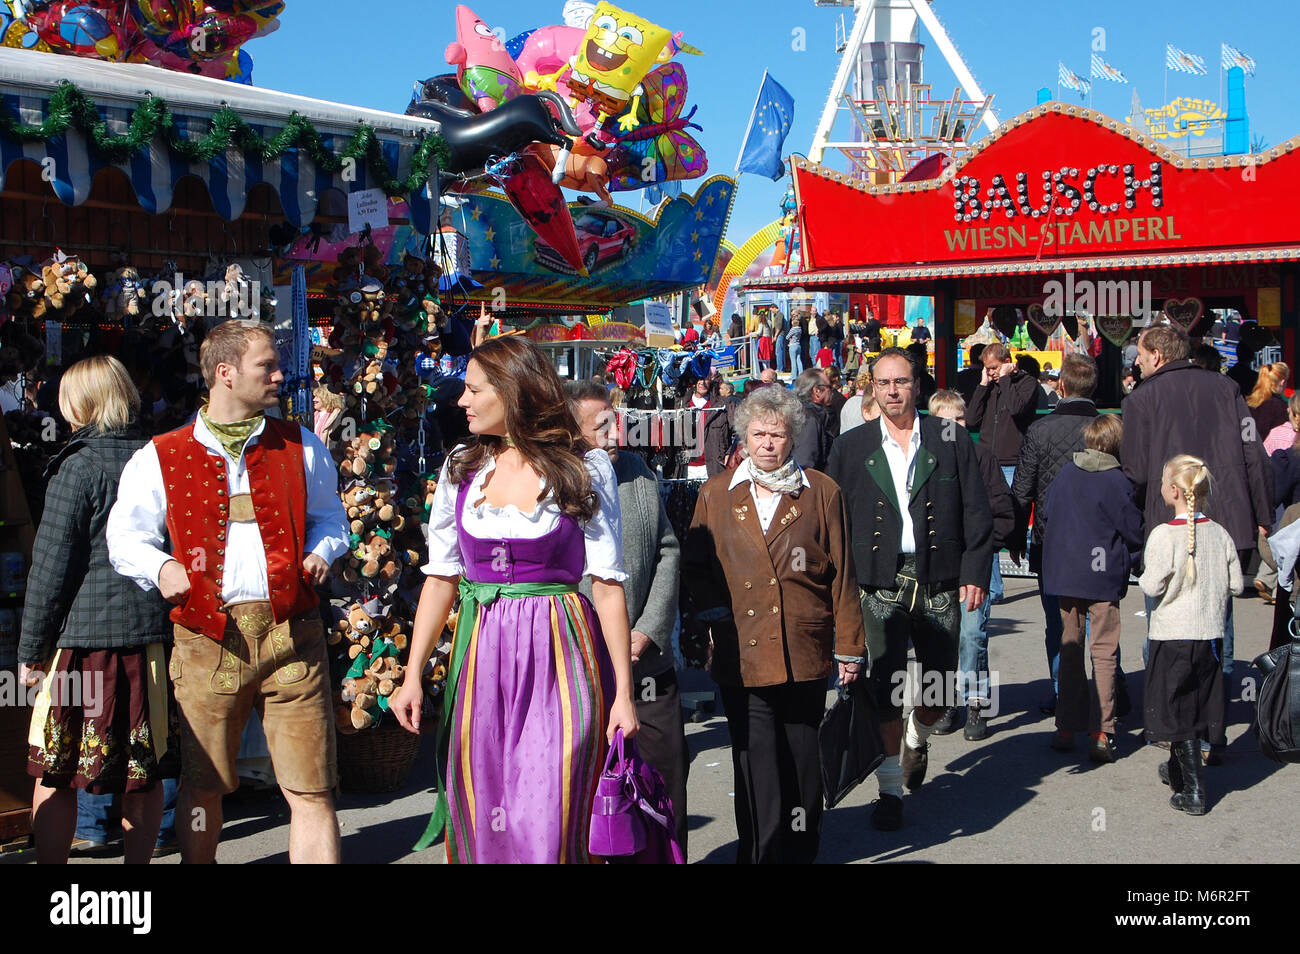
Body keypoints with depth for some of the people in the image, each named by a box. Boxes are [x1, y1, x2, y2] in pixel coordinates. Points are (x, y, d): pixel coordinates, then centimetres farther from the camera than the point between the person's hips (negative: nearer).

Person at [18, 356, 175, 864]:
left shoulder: (79, 466, -9)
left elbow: (52, 561, -8)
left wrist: (31, 647, -2)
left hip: (82, 633, -5)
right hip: (148, 632, 5)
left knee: (55, 771, 5)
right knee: (143, 771, 10)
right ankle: (138, 860, 17)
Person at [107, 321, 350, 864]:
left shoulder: (301, 447, 13)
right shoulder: (161, 458, 7)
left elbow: (329, 515, 24)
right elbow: (125, 535, 11)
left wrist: (322, 550, 3)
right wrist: (160, 567, -9)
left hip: (292, 634, 1)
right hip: (209, 640, 0)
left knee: (311, 792, -2)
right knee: (202, 787, 10)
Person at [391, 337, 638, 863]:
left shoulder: (585, 468, -2)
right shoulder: (461, 466, 8)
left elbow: (607, 584, -3)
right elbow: (441, 577, 10)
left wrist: (623, 690, -7)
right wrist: (412, 676, 4)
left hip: (559, 656, -3)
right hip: (481, 656, 4)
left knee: (547, 825, -7)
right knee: (480, 824, 7)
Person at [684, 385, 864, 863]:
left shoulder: (821, 493, 6)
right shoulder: (715, 495, 8)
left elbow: (842, 576, 6)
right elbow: (695, 568, 13)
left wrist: (848, 645, 5)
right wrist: (710, 616, -2)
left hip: (805, 656, 1)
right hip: (742, 656, 0)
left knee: (802, 759, 11)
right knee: (756, 765, -3)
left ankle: (800, 850, 28)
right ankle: (761, 854, 8)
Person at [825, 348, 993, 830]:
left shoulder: (951, 441, 4)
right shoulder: (851, 447, 6)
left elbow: (977, 513, 3)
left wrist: (975, 573, -5)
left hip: (939, 585, 1)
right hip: (881, 586, -1)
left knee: (939, 690, 10)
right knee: (886, 689, -6)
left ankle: (916, 740, 42)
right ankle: (891, 789, 5)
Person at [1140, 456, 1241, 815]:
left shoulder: (1163, 535, -17)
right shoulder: (1220, 534, -1)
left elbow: (1152, 586, -17)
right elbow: (1235, 584, 2)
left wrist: (1144, 578, 4)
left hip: (1173, 635, -5)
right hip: (1210, 634, 6)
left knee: (1177, 710, 2)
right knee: (1197, 703, 19)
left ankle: (1193, 791, -2)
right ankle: (1178, 770, 36)